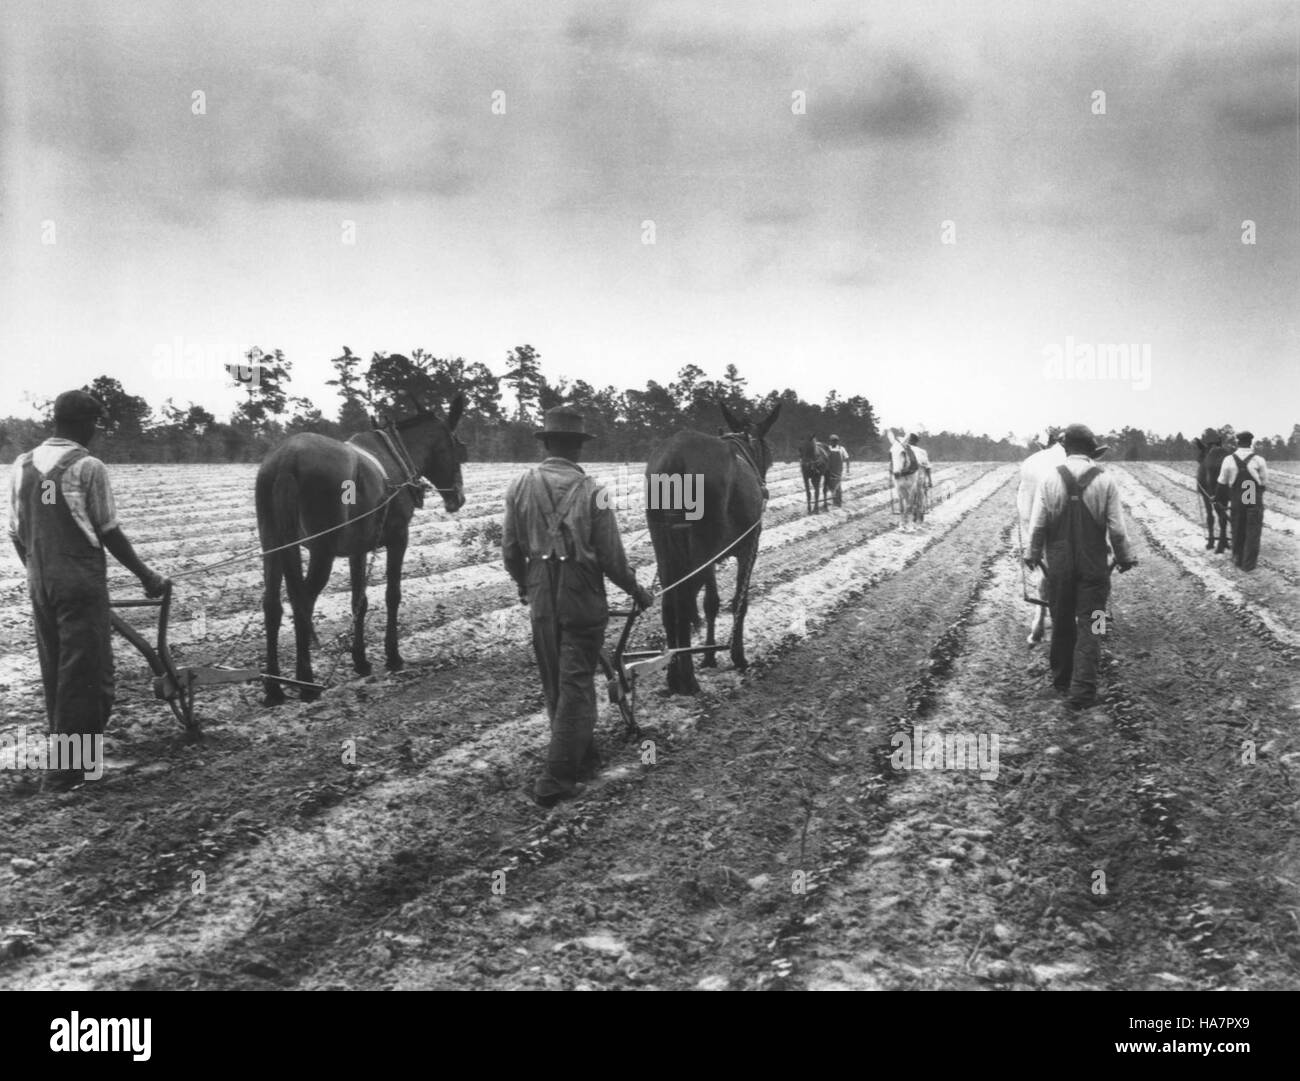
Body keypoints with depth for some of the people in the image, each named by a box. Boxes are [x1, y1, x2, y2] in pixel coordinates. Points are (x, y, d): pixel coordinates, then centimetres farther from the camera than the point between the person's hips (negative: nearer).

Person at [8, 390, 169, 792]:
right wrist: (145, 575, 3)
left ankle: (64, 750, 23)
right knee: (85, 672, 0)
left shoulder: (22, 465, 7)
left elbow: (16, 532, 11)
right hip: (81, 582, -6)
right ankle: (64, 768, 0)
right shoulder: (87, 467, -10)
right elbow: (109, 532, -7)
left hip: (40, 583, 6)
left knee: (54, 672, 15)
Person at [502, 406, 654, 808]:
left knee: (554, 685, 17)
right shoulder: (591, 493, -13)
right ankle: (557, 778, -1)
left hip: (541, 598, 4)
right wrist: (637, 592, 8)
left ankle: (582, 759, 30)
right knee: (576, 685, 2)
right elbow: (612, 558, -10)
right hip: (582, 601, -4)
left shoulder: (520, 487, -4)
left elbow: (510, 550, 3)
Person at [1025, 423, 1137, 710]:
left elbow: (1037, 524, -4)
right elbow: (1117, 529, -5)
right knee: (1089, 627, 3)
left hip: (1059, 564, 1)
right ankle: (1082, 691, -3)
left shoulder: (1050, 479, -6)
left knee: (1061, 623, 15)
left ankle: (1062, 681, 29)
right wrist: (1125, 557, 10)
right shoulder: (1105, 481, -7)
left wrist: (1033, 554, 10)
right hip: (1094, 565, -1)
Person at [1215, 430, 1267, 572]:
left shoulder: (1229, 460, -7)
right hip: (1255, 502, -2)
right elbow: (1264, 482, -3)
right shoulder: (1259, 461, -12)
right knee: (1252, 532, 7)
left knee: (1237, 530, 17)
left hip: (1236, 502, 2)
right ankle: (1248, 563, 9)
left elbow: (1222, 483, 2)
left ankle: (1237, 559, 26)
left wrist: (1219, 499, 16)